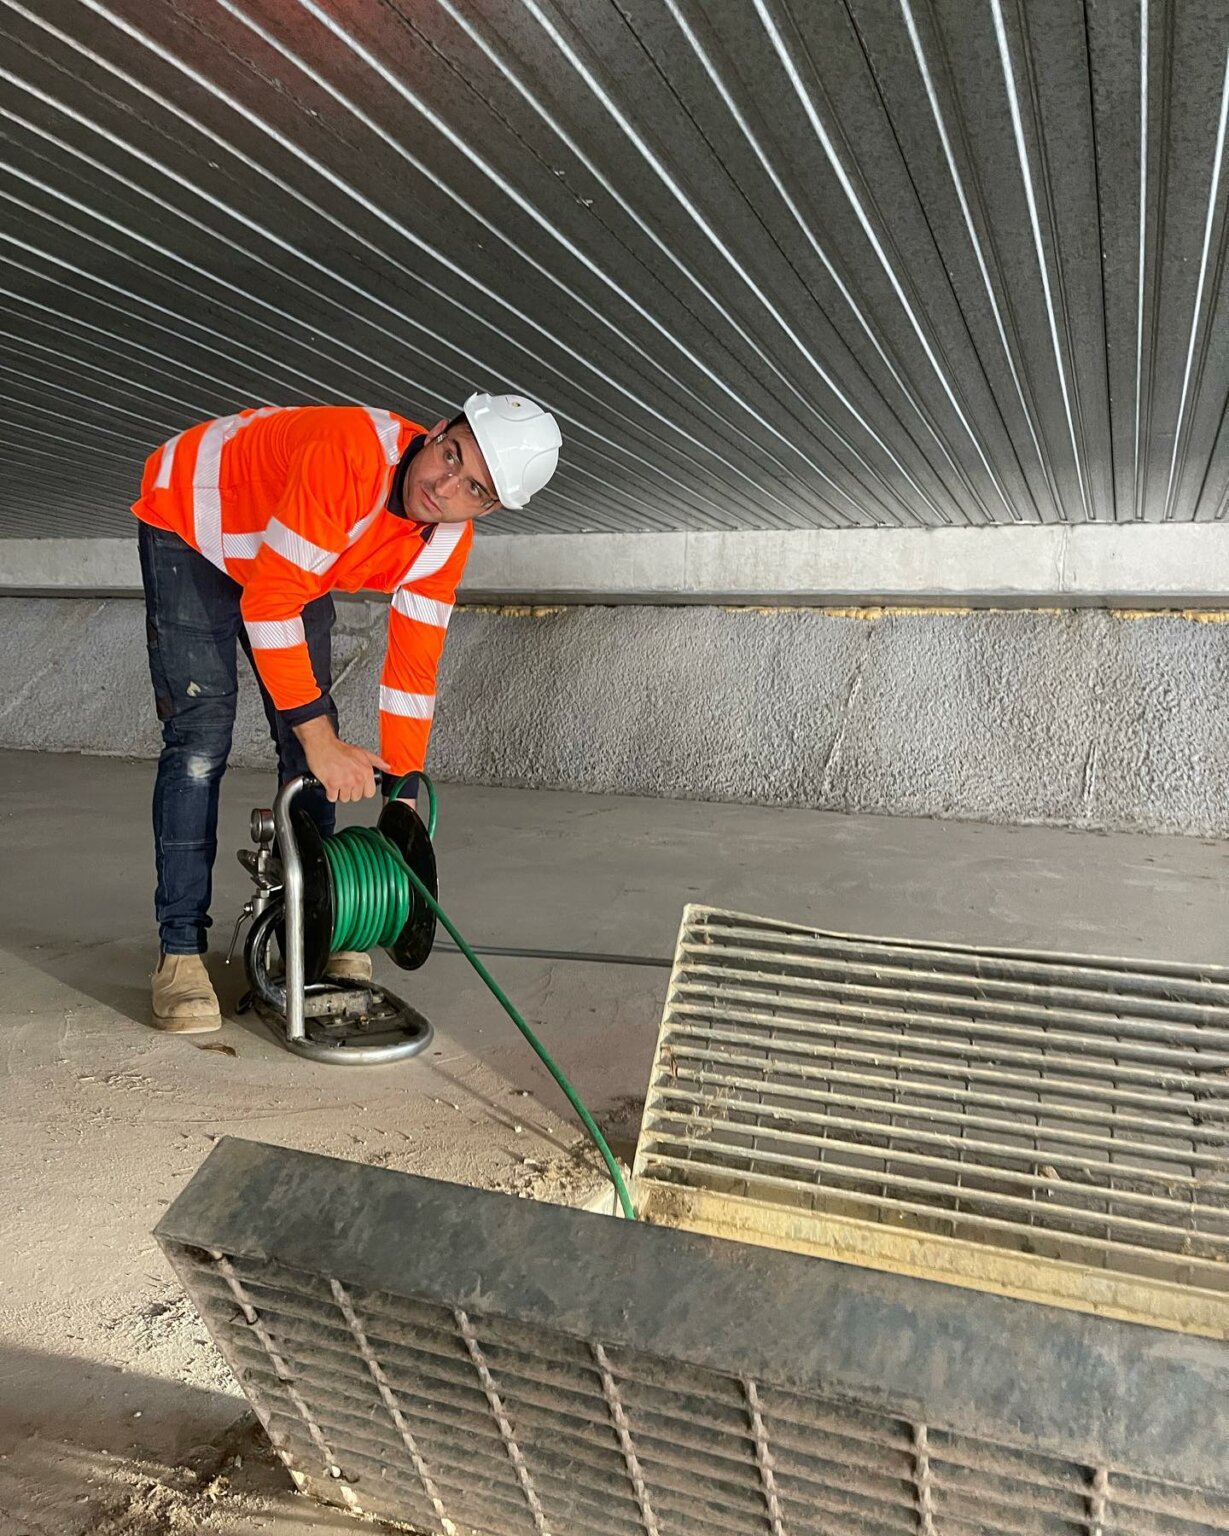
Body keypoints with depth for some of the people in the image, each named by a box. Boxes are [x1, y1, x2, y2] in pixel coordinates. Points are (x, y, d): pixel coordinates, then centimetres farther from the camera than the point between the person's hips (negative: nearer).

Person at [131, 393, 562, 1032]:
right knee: (201, 738, -14)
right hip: (189, 522, -6)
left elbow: (412, 667, -11)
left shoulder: (447, 541, -19)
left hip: (293, 556, 6)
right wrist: (321, 738, -37)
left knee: (311, 741, 0)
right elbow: (269, 602, -39)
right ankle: (180, 947, -6)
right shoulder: (350, 453, -40)